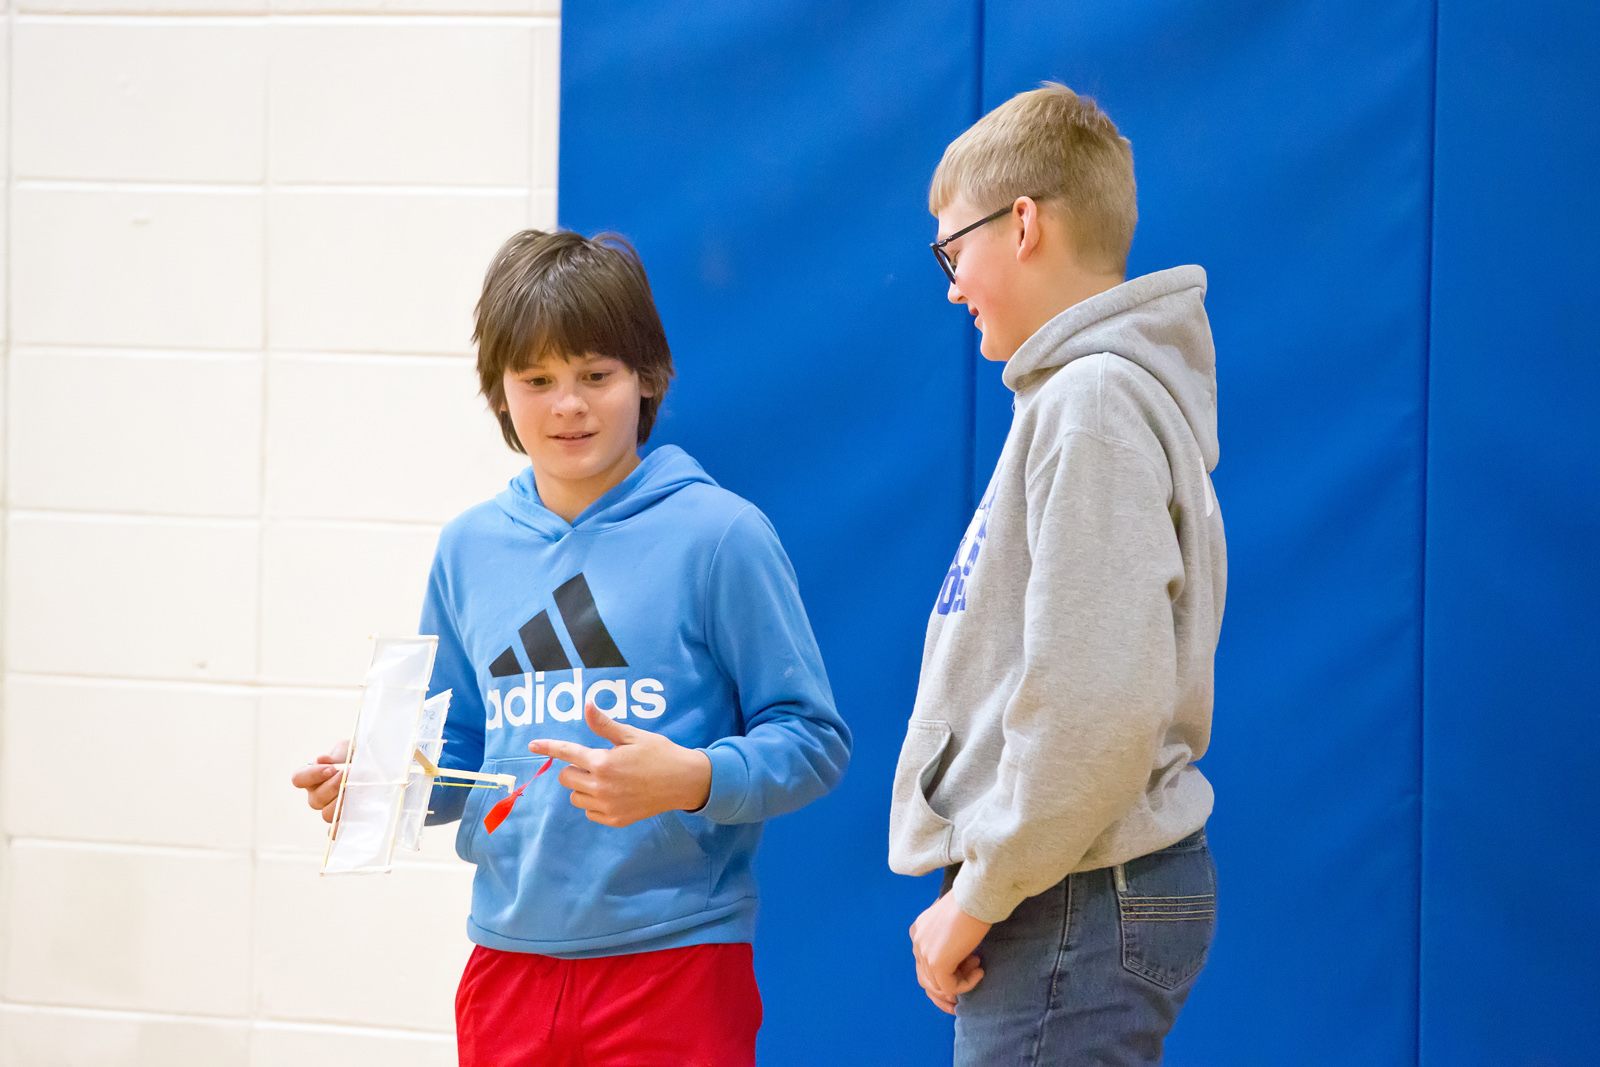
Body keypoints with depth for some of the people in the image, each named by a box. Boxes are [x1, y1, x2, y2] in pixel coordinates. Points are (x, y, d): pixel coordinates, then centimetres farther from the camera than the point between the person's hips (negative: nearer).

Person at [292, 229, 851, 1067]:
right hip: (510, 958, 5)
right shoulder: (471, 548, 11)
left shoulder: (718, 534, -5)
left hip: (673, 960, -5)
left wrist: (692, 778, -22)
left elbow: (813, 742, -6)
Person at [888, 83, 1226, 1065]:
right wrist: (986, 890, 16)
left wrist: (979, 898, -16)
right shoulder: (1070, 393, 16)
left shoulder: (1096, 403, -15)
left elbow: (1097, 702, -24)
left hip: (1078, 910, -10)